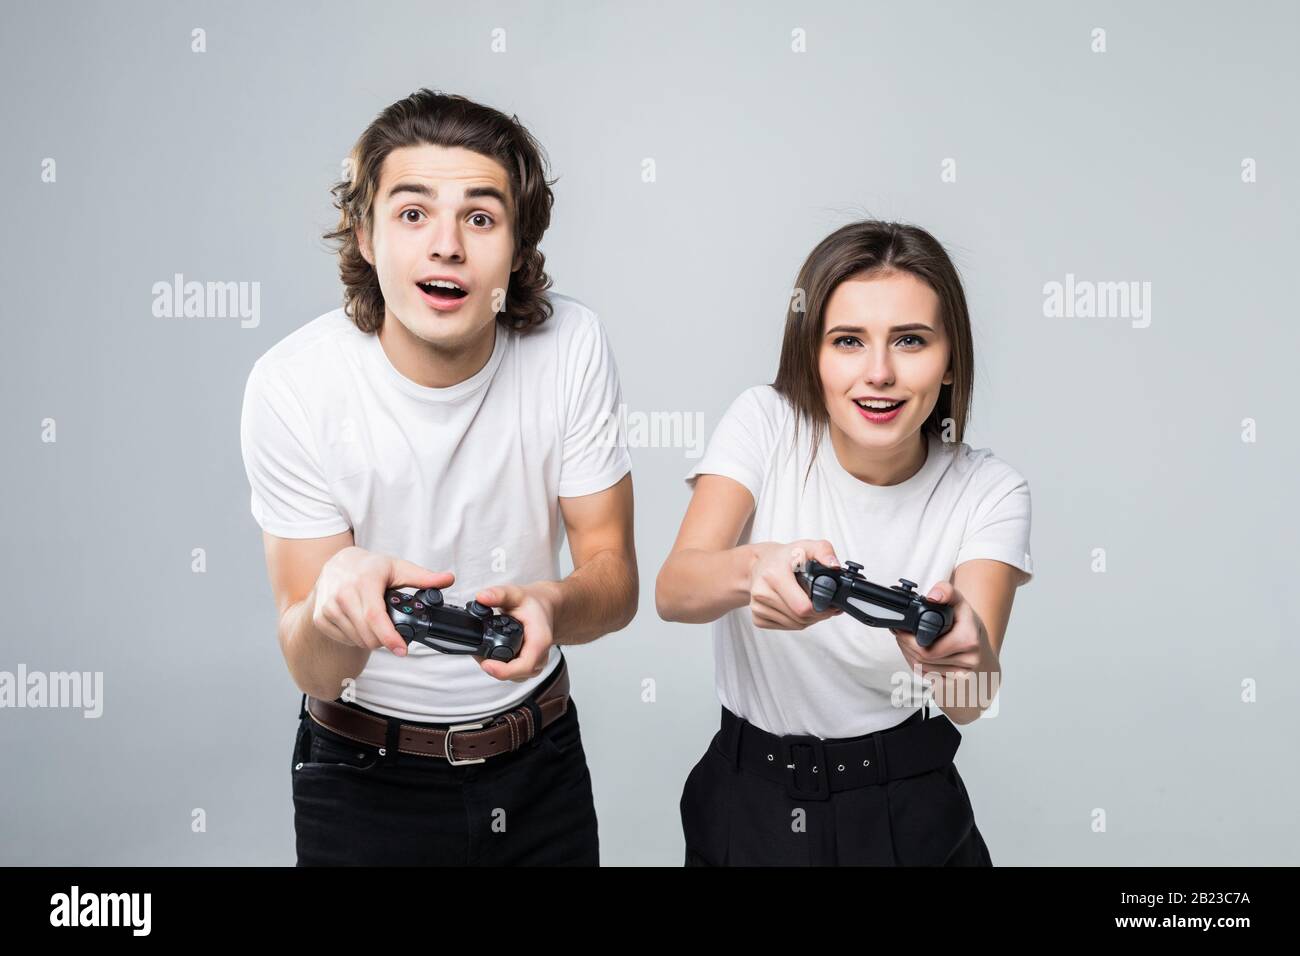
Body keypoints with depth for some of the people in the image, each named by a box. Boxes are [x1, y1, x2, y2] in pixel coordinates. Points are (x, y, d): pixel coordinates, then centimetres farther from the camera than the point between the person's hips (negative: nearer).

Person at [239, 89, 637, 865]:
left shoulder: (572, 345, -15)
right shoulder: (292, 386, -21)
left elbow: (615, 578, -12)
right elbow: (312, 670, -18)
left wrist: (550, 608, -35)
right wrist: (330, 603, -42)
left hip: (540, 753, 2)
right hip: (367, 778, -2)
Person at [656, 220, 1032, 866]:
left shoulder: (988, 492, -11)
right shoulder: (764, 424, -12)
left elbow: (970, 704, -23)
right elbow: (672, 591, -26)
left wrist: (966, 649, -47)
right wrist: (755, 569, -49)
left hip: (908, 811, 0)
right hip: (751, 800, 0)